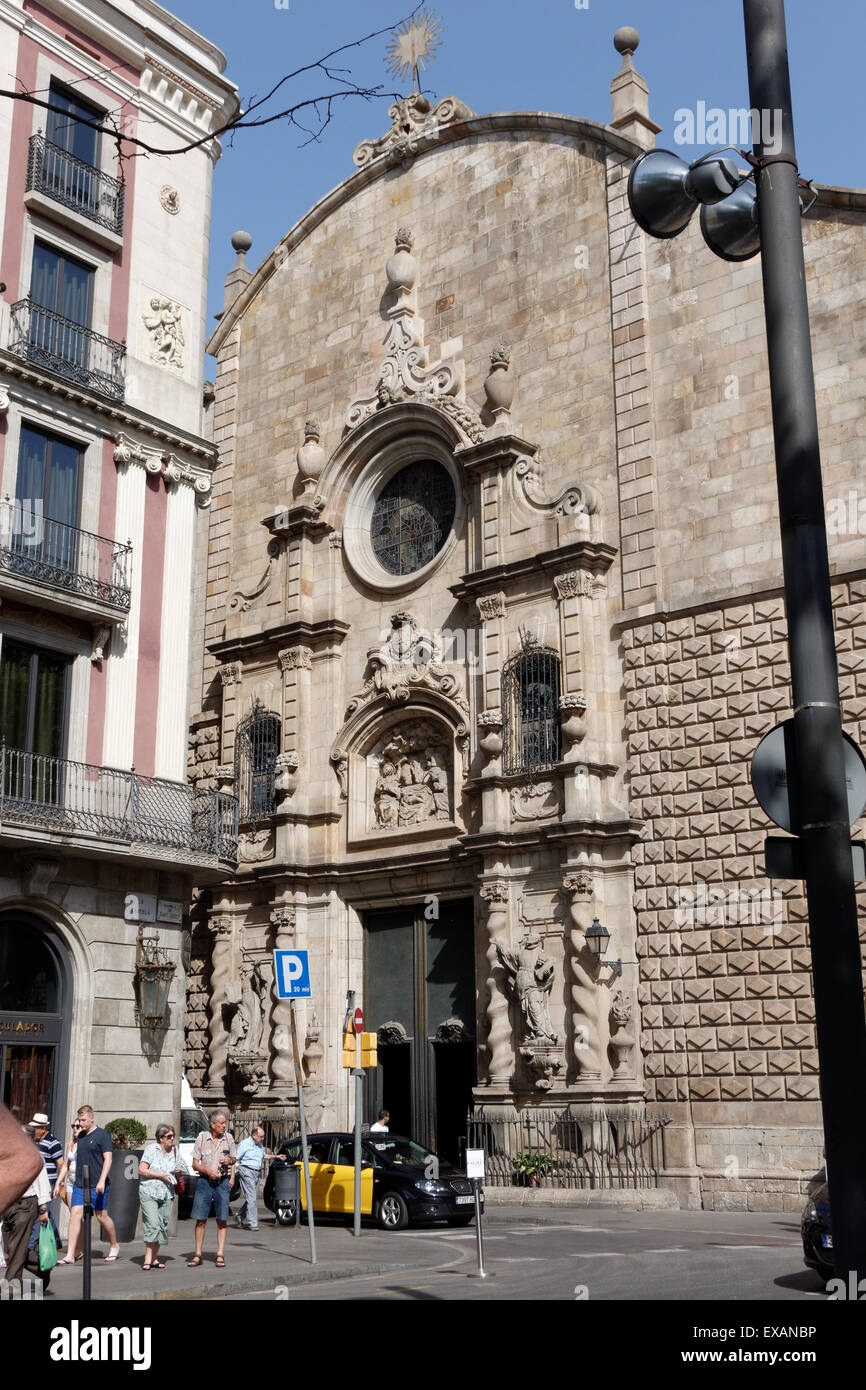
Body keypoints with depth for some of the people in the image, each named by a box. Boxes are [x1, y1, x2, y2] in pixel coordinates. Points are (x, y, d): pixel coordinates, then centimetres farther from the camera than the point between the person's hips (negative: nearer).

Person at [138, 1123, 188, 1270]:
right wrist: (161, 1175, -14)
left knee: (162, 1225, 5)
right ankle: (148, 1259, -12)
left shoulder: (174, 1151, 11)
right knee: (152, 1224, -15)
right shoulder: (151, 1149, -5)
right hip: (149, 1192, -5)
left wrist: (179, 1170, -1)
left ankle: (155, 1257, 14)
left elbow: (183, 1168, 23)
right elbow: (141, 1170, -10)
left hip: (166, 1194, 5)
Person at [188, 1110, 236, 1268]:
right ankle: (198, 1255, 8)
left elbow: (234, 1158, 19)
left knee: (222, 1220, -1)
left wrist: (229, 1161, -5)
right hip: (204, 1182, -1)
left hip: (222, 1182, 1)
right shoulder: (202, 1138, 0)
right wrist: (207, 1171, -15)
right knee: (200, 1219, -1)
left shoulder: (228, 1138, 6)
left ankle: (220, 1255, 5)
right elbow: (195, 1164, 3)